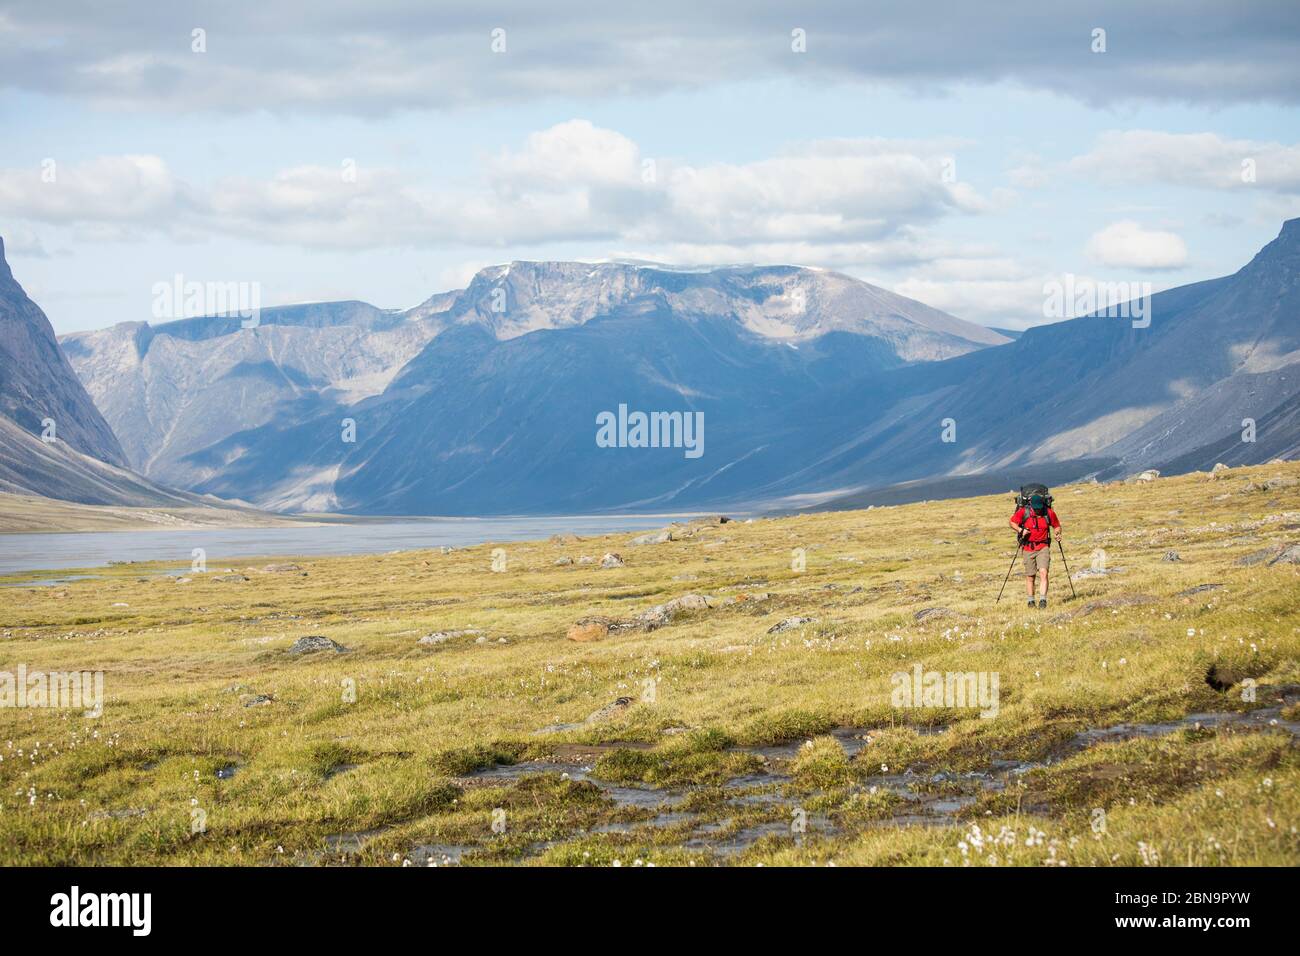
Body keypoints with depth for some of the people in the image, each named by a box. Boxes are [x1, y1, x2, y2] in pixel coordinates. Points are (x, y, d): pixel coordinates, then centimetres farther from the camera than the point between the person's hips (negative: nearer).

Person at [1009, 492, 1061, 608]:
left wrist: (1058, 532, -10)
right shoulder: (1024, 511, -10)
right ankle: (1031, 601, 22)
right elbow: (1012, 522, 3)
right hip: (1028, 548, 1)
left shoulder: (1049, 513, -7)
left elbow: (1057, 525, 10)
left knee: (1043, 573, -17)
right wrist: (1020, 530, -14)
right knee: (1030, 576, 7)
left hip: (1043, 547, 0)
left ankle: (1043, 600, -18)